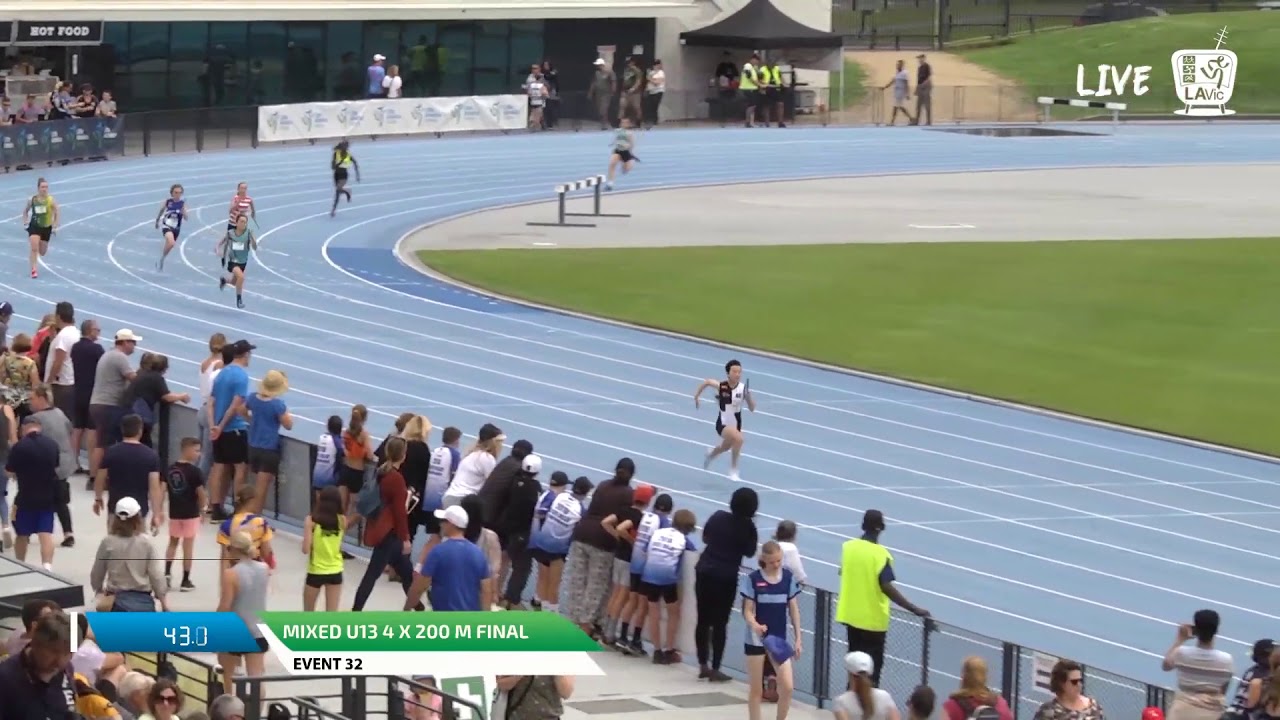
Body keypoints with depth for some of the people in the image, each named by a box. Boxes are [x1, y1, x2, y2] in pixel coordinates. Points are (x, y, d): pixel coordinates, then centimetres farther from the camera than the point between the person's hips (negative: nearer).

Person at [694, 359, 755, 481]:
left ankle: (711, 454, 66)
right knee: (738, 438, -32)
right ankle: (733, 470, -14)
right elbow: (707, 382, 2)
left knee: (725, 447, 27)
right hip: (723, 424, -4)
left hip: (736, 425, 4)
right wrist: (696, 396, 11)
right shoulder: (721, 386, -19)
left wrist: (749, 397, -30)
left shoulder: (743, 388, -16)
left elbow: (752, 408, -12)